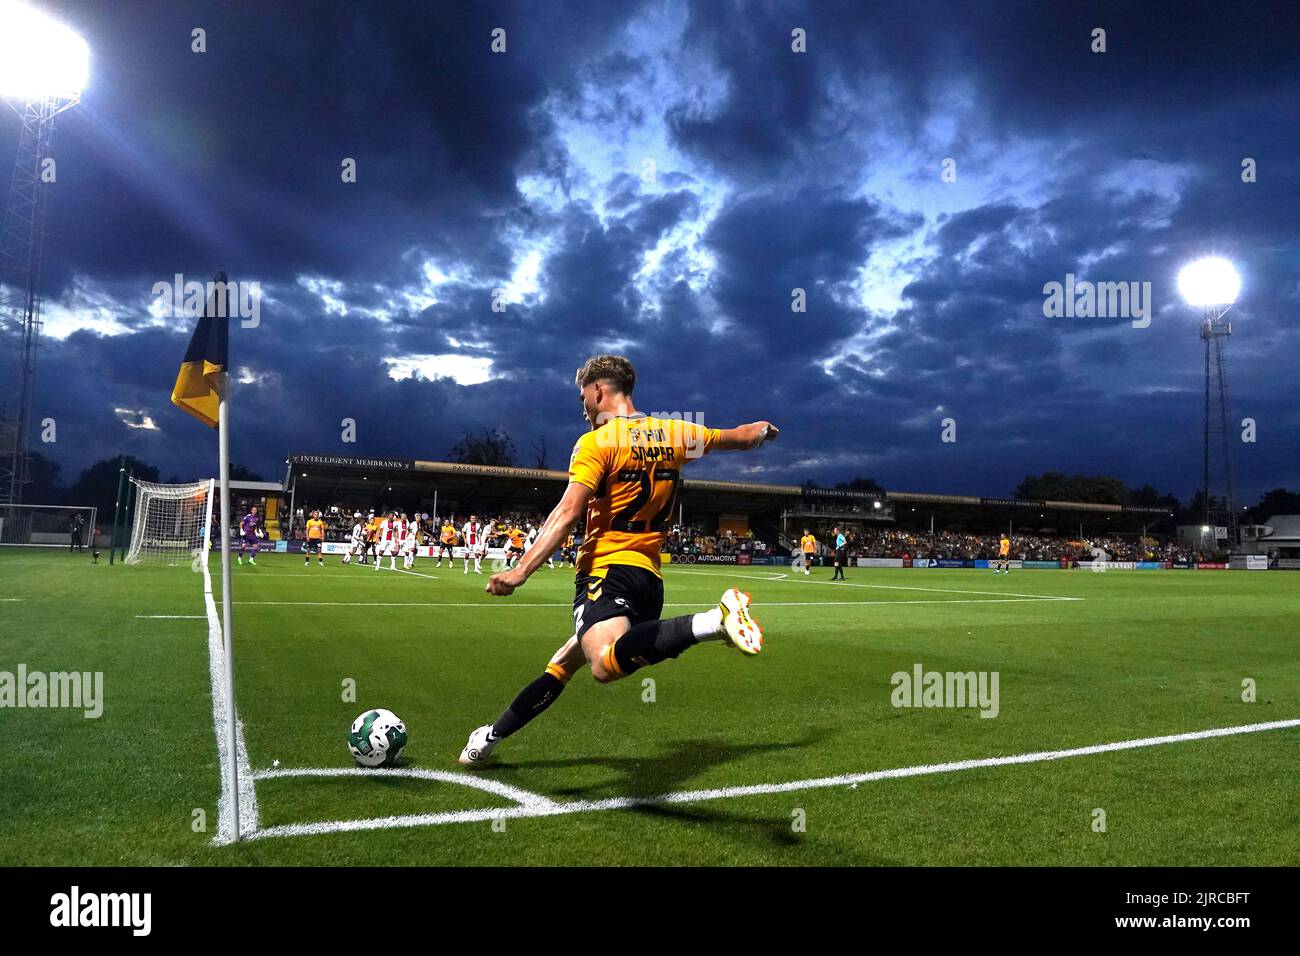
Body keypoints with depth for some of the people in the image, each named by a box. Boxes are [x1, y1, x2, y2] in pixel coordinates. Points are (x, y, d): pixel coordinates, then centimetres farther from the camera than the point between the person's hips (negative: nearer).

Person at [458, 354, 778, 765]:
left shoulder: (596, 442, -7)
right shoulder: (677, 432, 10)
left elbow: (566, 515, -18)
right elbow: (743, 437, 23)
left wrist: (521, 571, -20)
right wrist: (764, 429, 46)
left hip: (606, 567, -8)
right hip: (650, 576, 9)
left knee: (607, 663, -35)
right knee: (564, 662, 20)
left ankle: (714, 621, -41)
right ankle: (494, 735, 31)